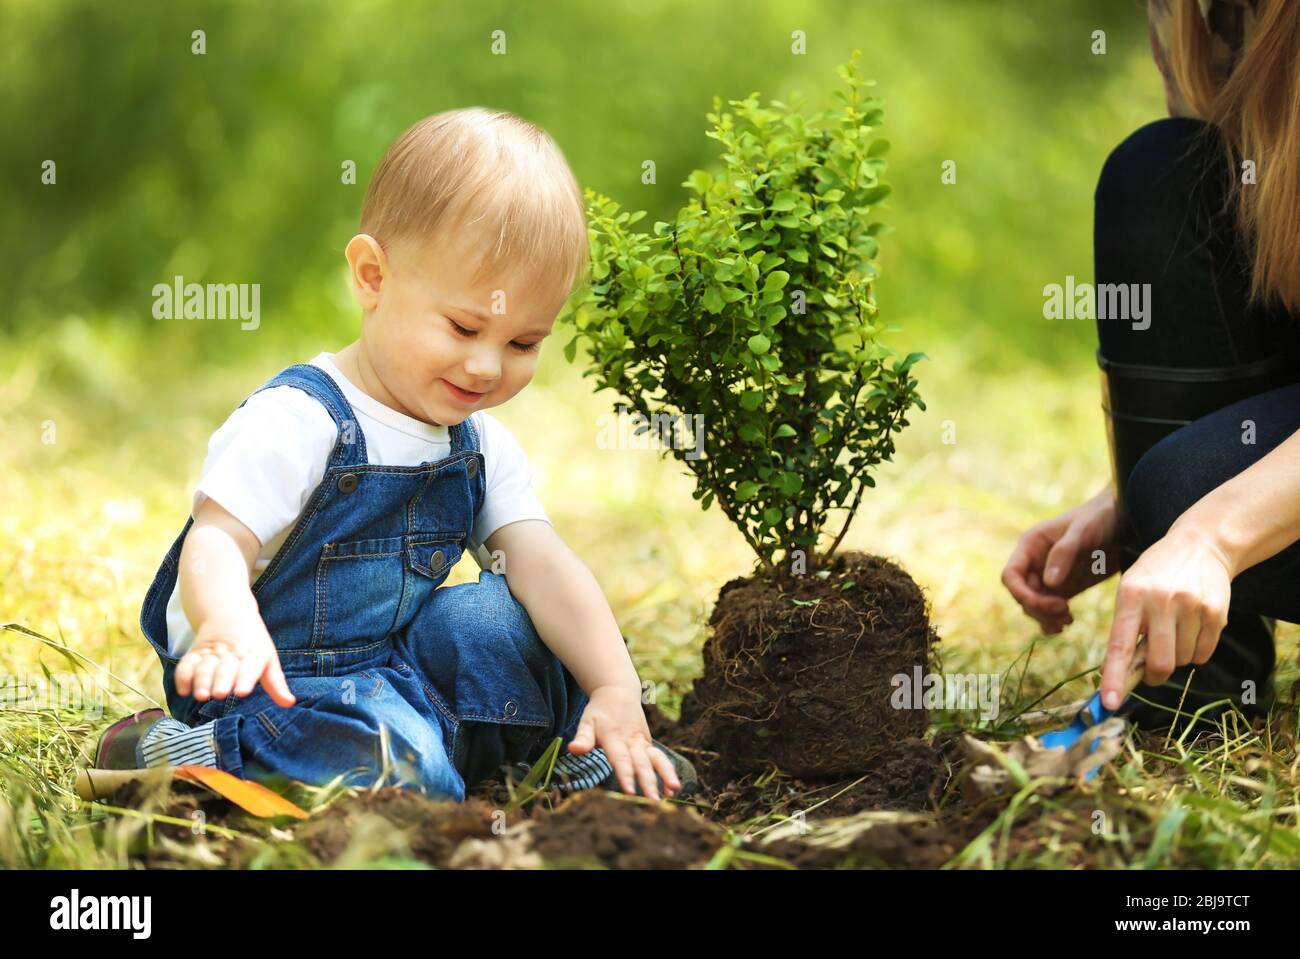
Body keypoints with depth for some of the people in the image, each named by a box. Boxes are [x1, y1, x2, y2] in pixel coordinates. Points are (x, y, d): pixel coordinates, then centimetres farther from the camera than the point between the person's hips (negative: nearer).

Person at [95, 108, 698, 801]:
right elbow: (217, 544, -24)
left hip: (393, 666, 8)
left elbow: (542, 563, -2)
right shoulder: (296, 421, -17)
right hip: (278, 684, -8)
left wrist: (618, 690, -16)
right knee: (399, 766, -33)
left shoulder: (479, 443, 6)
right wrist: (230, 630, -47)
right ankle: (175, 750, -19)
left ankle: (589, 752, 13)